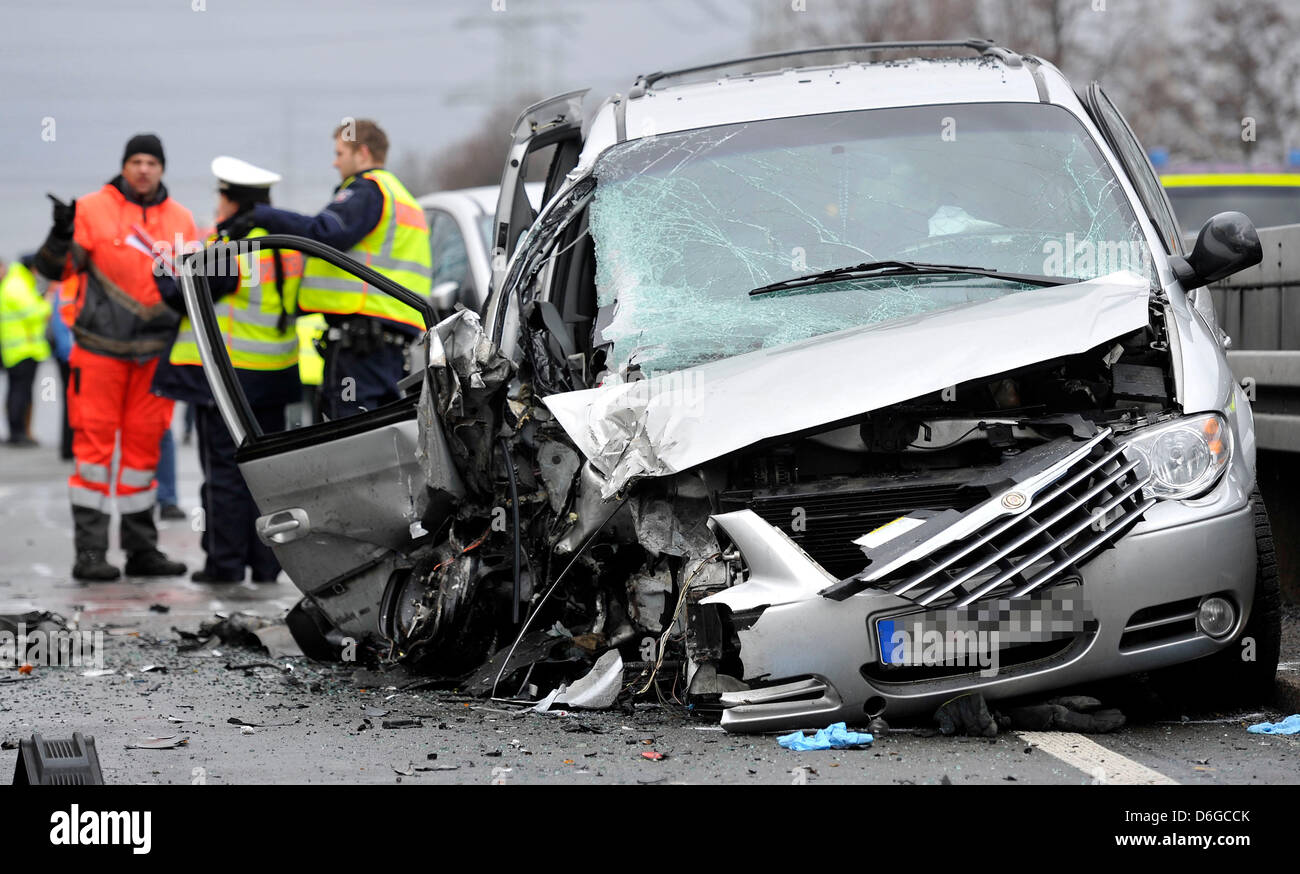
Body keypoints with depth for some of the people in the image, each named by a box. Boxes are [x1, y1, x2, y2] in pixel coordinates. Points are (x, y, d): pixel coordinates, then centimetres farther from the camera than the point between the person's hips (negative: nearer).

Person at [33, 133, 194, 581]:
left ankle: (141, 549, 17)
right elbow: (54, 270, -5)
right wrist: (61, 235, -22)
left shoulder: (181, 219, 9)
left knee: (144, 445, 9)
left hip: (155, 353, 4)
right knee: (94, 444, -4)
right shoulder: (93, 209, -3)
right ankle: (90, 551, -2)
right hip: (100, 348, -4)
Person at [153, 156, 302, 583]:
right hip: (273, 373, 7)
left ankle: (225, 561, 0)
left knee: (224, 469, -1)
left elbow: (185, 298, -12)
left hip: (225, 373, -7)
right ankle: (266, 561, 14)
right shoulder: (289, 246, 6)